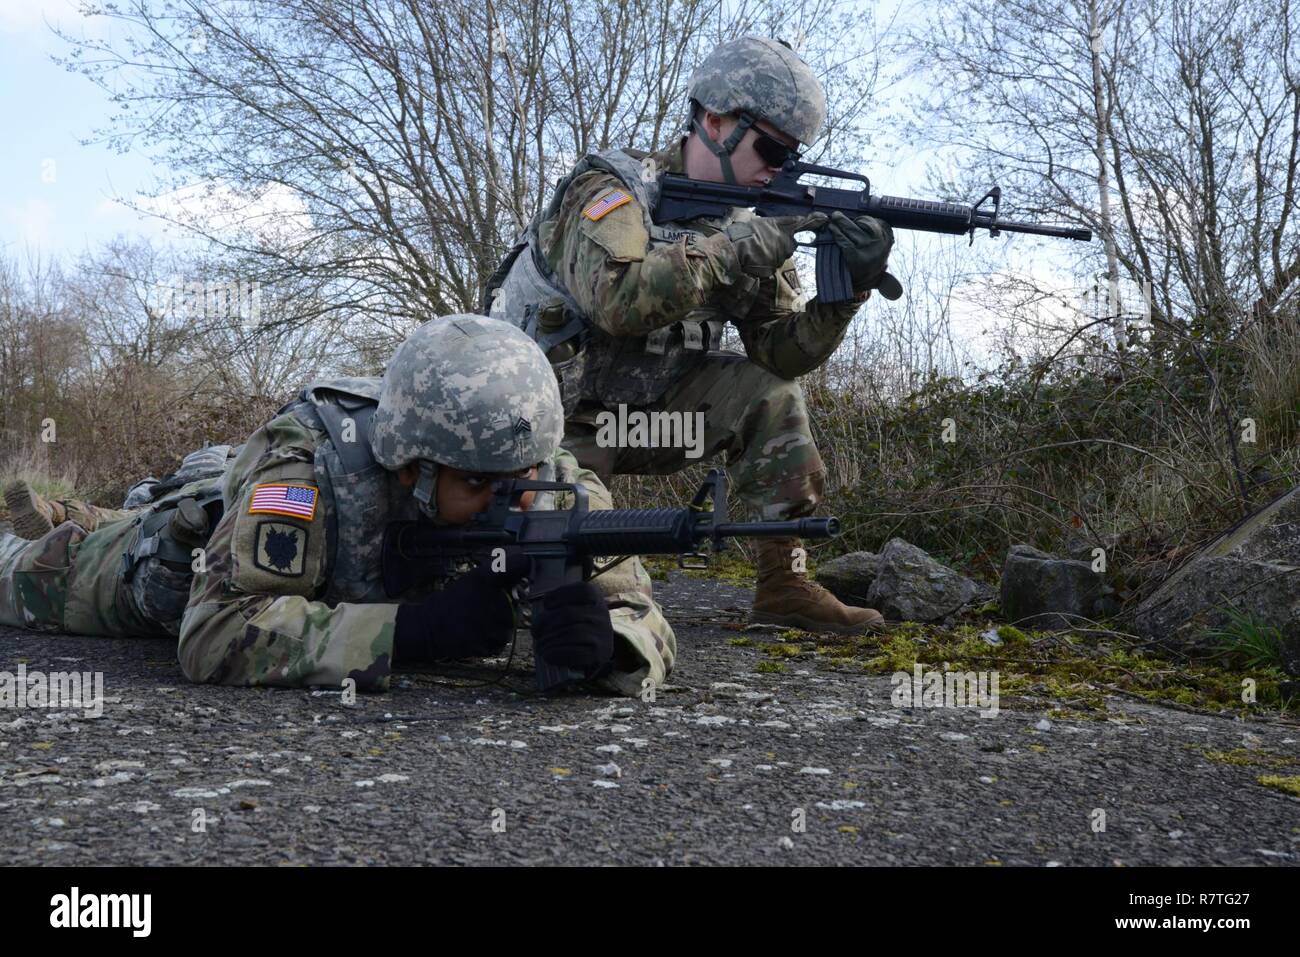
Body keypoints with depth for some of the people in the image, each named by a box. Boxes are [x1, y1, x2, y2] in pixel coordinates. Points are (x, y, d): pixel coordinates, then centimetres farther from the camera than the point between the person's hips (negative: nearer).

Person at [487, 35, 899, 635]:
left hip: (642, 413, 6)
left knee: (771, 394, -13)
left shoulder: (744, 219, 1)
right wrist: (739, 245, -35)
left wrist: (849, 288, -21)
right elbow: (619, 300, -40)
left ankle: (784, 582, -8)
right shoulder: (612, 189, -19)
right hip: (553, 423, -6)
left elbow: (779, 351, -4)